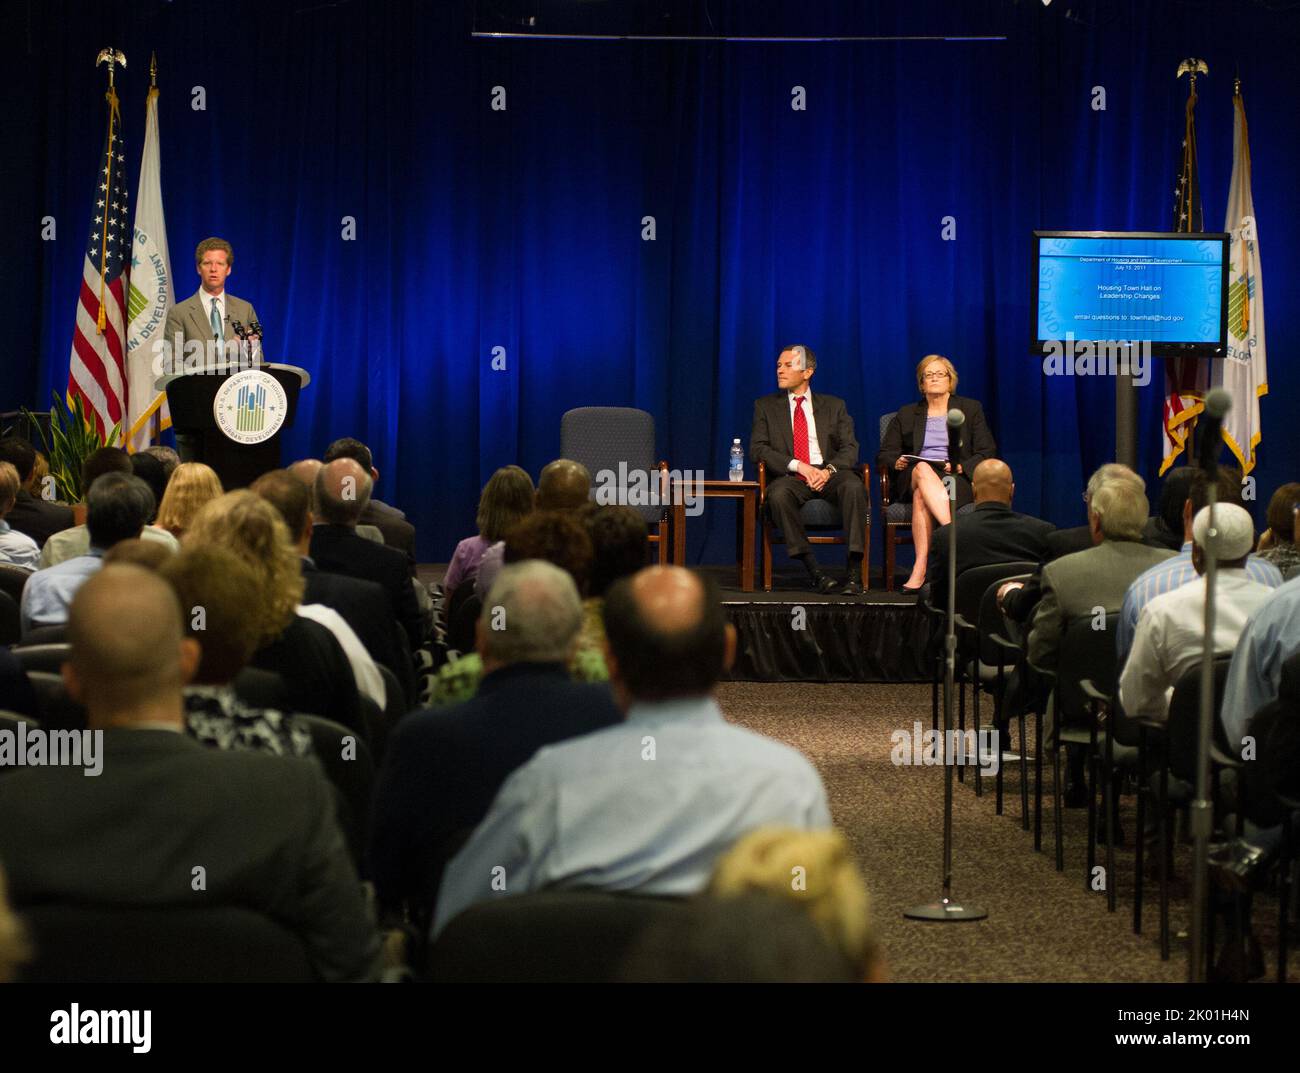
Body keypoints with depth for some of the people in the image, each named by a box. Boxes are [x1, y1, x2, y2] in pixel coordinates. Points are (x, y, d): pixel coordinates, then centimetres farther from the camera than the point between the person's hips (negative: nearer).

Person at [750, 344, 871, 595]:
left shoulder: (834, 406, 17)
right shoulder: (765, 406, 15)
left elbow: (849, 449, 7)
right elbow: (757, 449, 2)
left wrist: (829, 470, -16)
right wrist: (797, 465, -13)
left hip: (830, 474, 1)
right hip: (790, 476, 0)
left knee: (853, 486, -34)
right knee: (778, 494, -37)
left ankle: (853, 572, -35)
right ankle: (813, 570, -33)